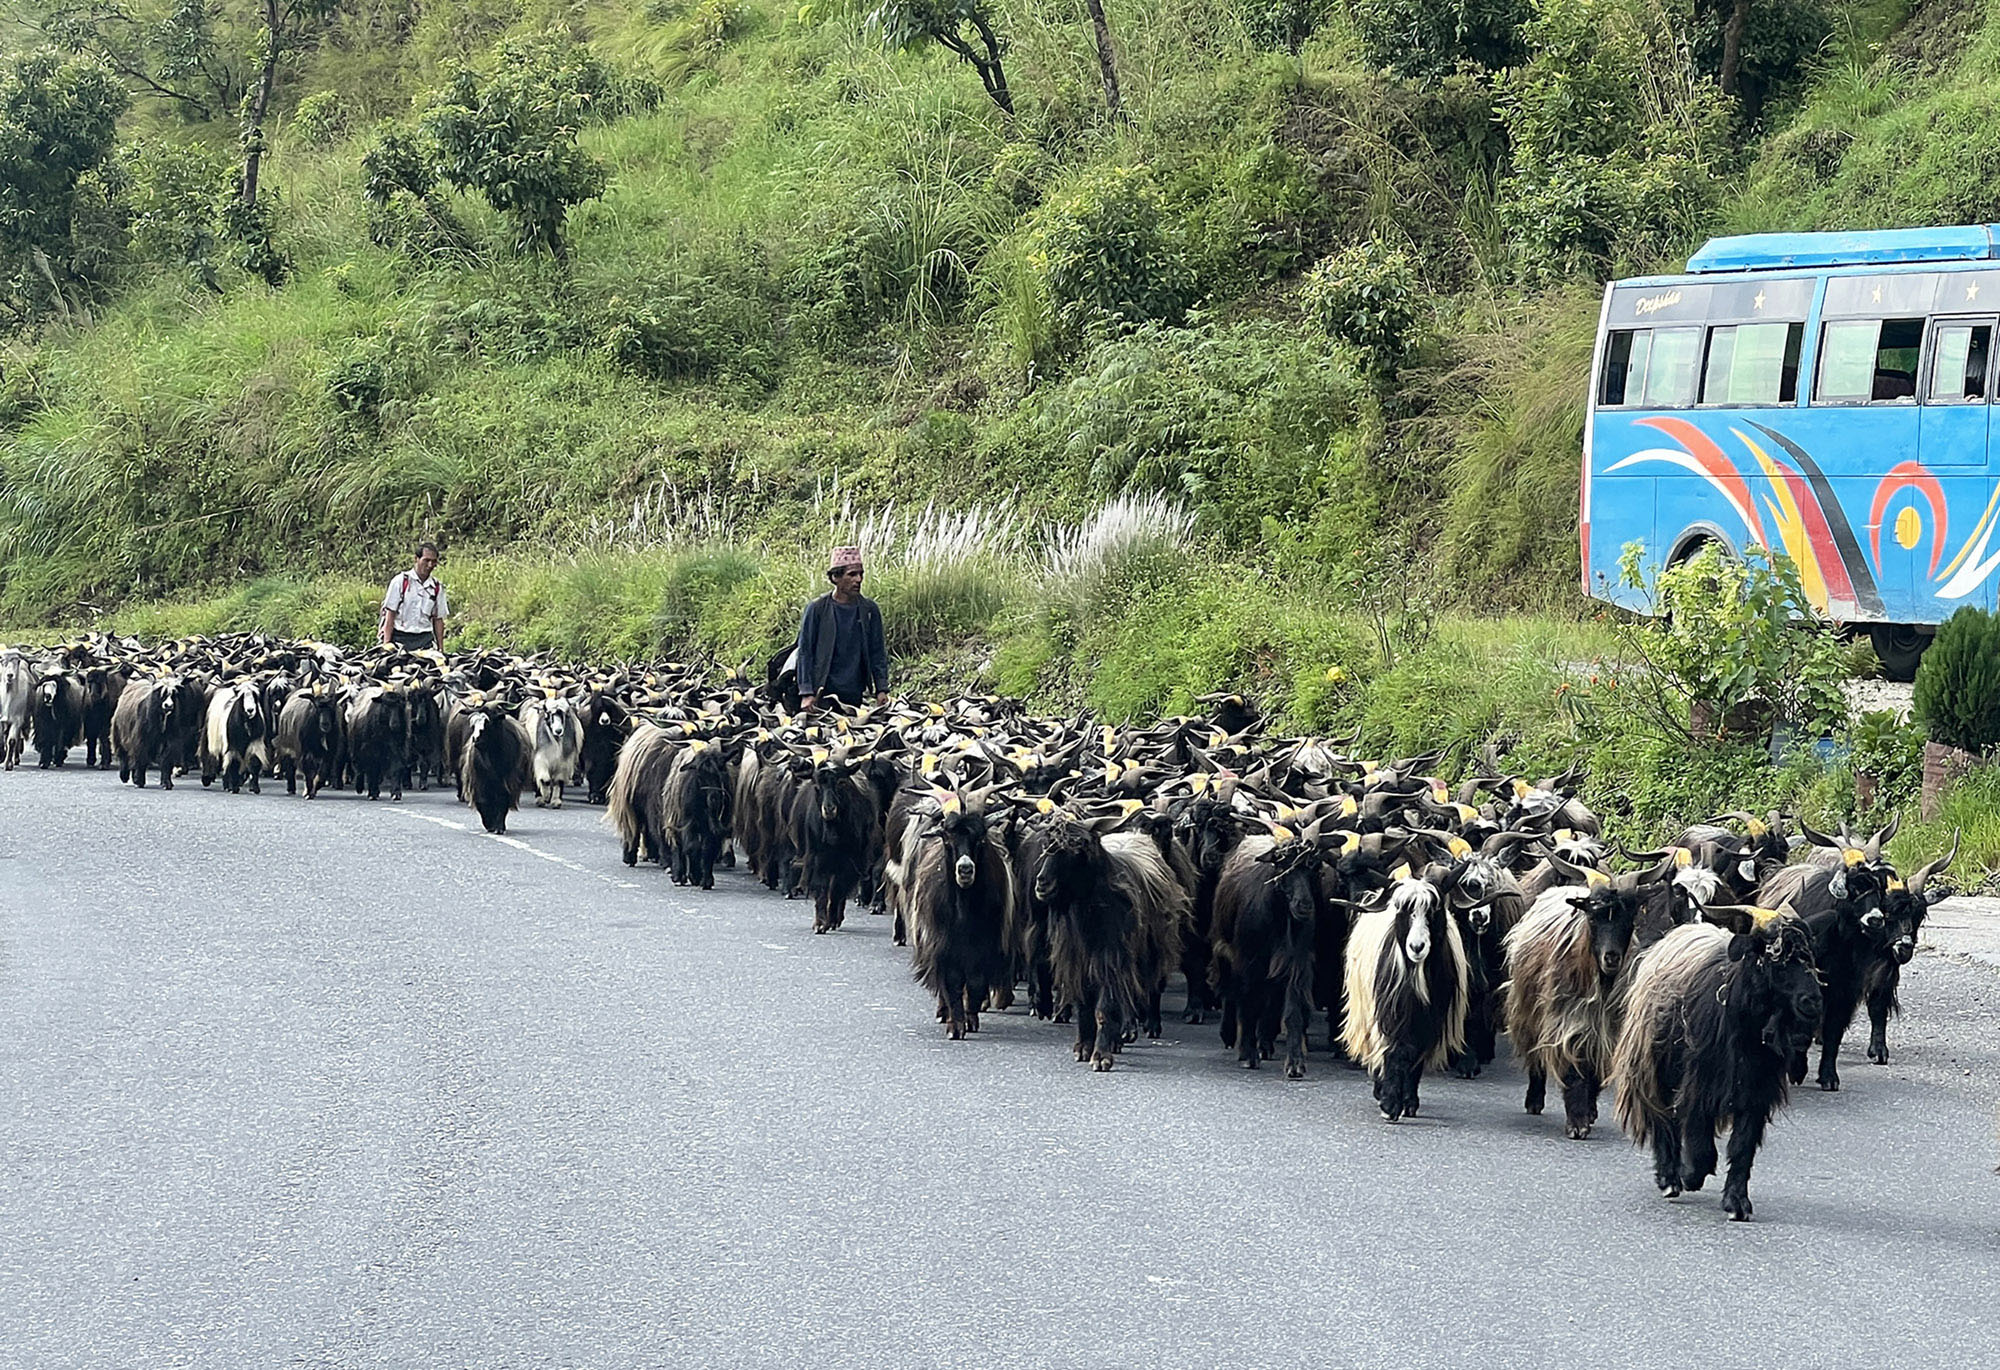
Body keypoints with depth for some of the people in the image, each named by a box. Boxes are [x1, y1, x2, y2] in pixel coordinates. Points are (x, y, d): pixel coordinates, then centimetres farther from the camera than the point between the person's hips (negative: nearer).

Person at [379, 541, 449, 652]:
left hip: (425, 639, 3)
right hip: (399, 637, -3)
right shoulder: (400, 582, 0)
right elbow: (390, 615, -1)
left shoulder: (437, 587, 11)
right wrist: (386, 643, -8)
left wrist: (440, 648, 8)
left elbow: (438, 619, 14)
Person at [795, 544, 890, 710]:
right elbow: (805, 652, -2)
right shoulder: (817, 609, -3)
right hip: (824, 693, -3)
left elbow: (878, 652, 11)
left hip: (857, 695, 3)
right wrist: (806, 693, -8)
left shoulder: (870, 610, 7)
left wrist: (882, 689, 3)